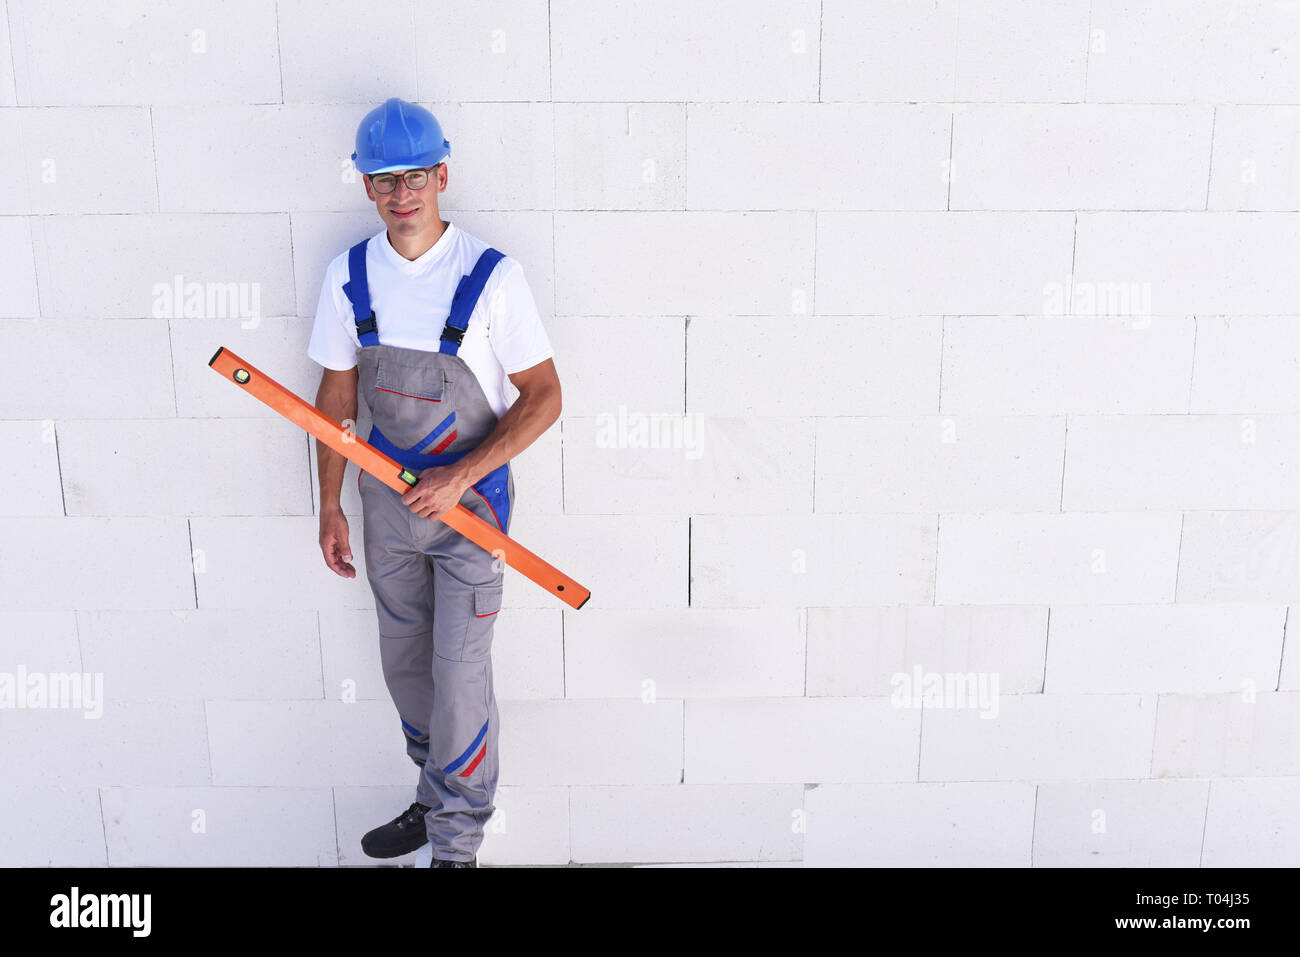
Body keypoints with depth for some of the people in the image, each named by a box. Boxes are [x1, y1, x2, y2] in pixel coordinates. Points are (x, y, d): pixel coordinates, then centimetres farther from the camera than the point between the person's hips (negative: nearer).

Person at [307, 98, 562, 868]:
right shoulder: (349, 276, -2)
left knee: (458, 670, -1)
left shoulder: (491, 276, -15)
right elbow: (337, 398, 5)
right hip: (387, 495, 5)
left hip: (471, 495, -4)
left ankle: (458, 838, 19)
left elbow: (544, 397, -12)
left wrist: (461, 477, -20)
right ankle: (435, 800, 38)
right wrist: (330, 508, 5)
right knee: (404, 662, 16)